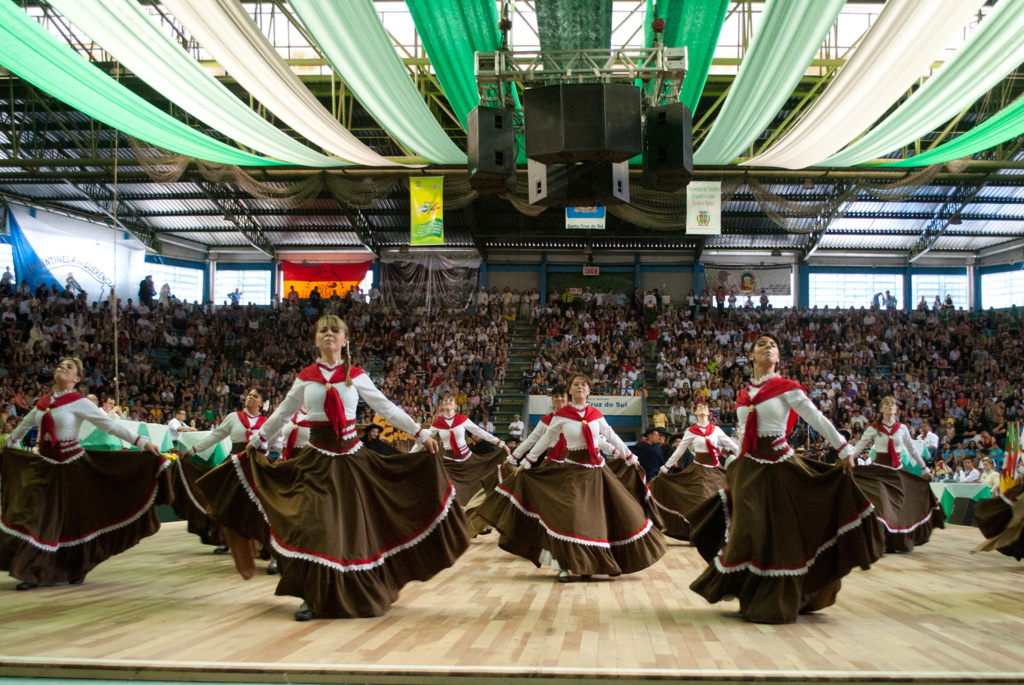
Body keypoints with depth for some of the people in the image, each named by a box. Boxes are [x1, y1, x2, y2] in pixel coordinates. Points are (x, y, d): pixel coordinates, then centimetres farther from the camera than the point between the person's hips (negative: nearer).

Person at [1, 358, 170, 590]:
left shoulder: (78, 403, -9)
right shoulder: (43, 402, 6)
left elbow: (110, 424, -14)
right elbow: (25, 424, 26)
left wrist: (141, 441, -21)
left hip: (72, 466, -4)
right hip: (44, 465, 4)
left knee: (75, 518, 4)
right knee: (38, 517, 2)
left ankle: (78, 569, 21)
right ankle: (33, 573, 13)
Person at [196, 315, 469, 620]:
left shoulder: (356, 376, 2)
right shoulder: (305, 377, 5)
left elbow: (387, 408, 5)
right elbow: (282, 414, 16)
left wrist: (421, 434, 3)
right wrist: (255, 442, 20)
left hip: (351, 455, 0)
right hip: (317, 456, 0)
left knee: (354, 523, 4)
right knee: (314, 524, -7)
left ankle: (359, 594, 18)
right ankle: (312, 597, 1)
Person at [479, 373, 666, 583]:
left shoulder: (596, 414, 5)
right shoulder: (561, 415, -2)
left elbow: (612, 437, 15)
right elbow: (545, 440, 4)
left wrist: (631, 459, 19)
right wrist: (526, 463, 4)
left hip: (596, 470, 3)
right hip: (573, 469, -3)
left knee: (595, 516, 4)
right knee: (569, 515, -13)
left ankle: (589, 564, 17)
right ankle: (564, 565, -4)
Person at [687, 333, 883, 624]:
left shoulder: (786, 388, -4)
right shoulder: (743, 394, 11)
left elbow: (818, 420, -5)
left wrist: (844, 451, -7)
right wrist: (737, 470, 19)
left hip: (778, 466, -5)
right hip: (748, 468, 5)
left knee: (778, 531, -1)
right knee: (749, 531, 7)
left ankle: (776, 603, 9)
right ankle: (753, 596, 21)